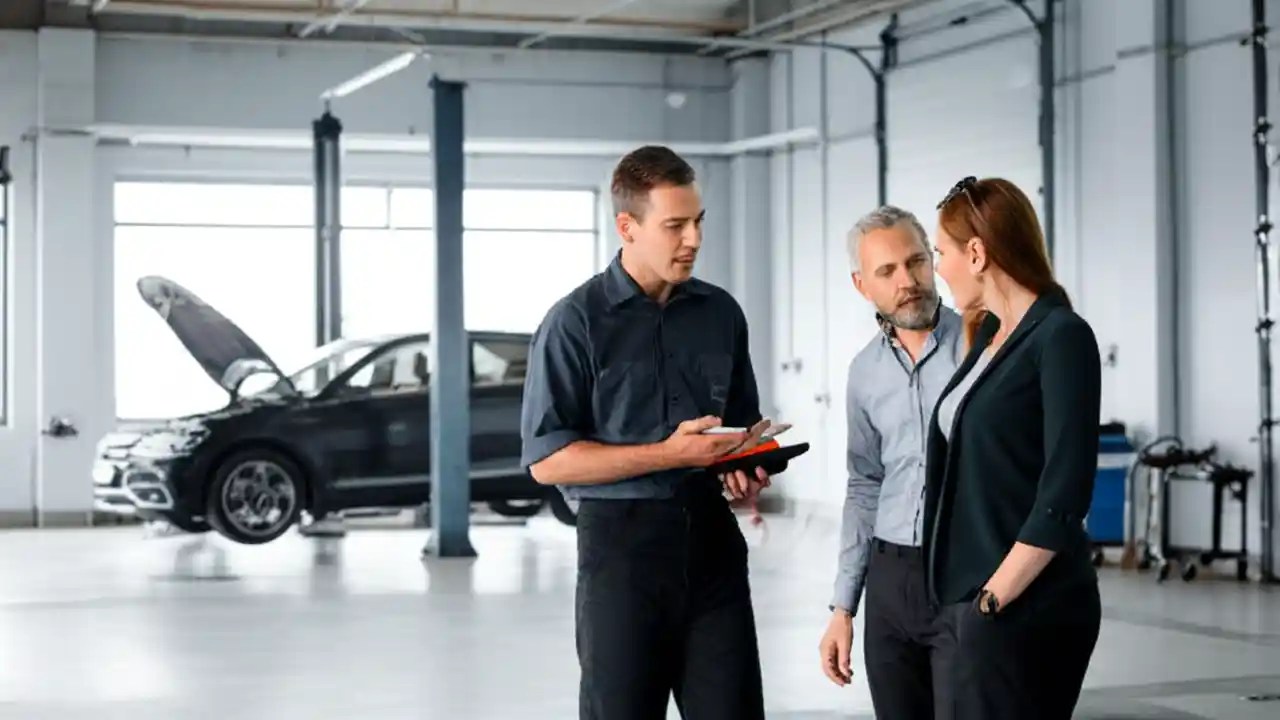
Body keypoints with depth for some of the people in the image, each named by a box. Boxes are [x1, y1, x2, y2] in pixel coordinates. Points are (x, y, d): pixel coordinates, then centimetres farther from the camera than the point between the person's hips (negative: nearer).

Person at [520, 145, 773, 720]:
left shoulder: (720, 312, 11)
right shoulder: (576, 321, -4)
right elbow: (546, 459, -10)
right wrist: (669, 454, -16)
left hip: (711, 536, 4)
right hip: (622, 540, -4)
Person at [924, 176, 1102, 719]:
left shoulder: (1061, 337, -11)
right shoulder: (987, 334, 13)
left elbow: (1063, 495, -17)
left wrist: (993, 597, -17)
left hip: (1024, 605, -8)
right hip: (969, 595, 8)